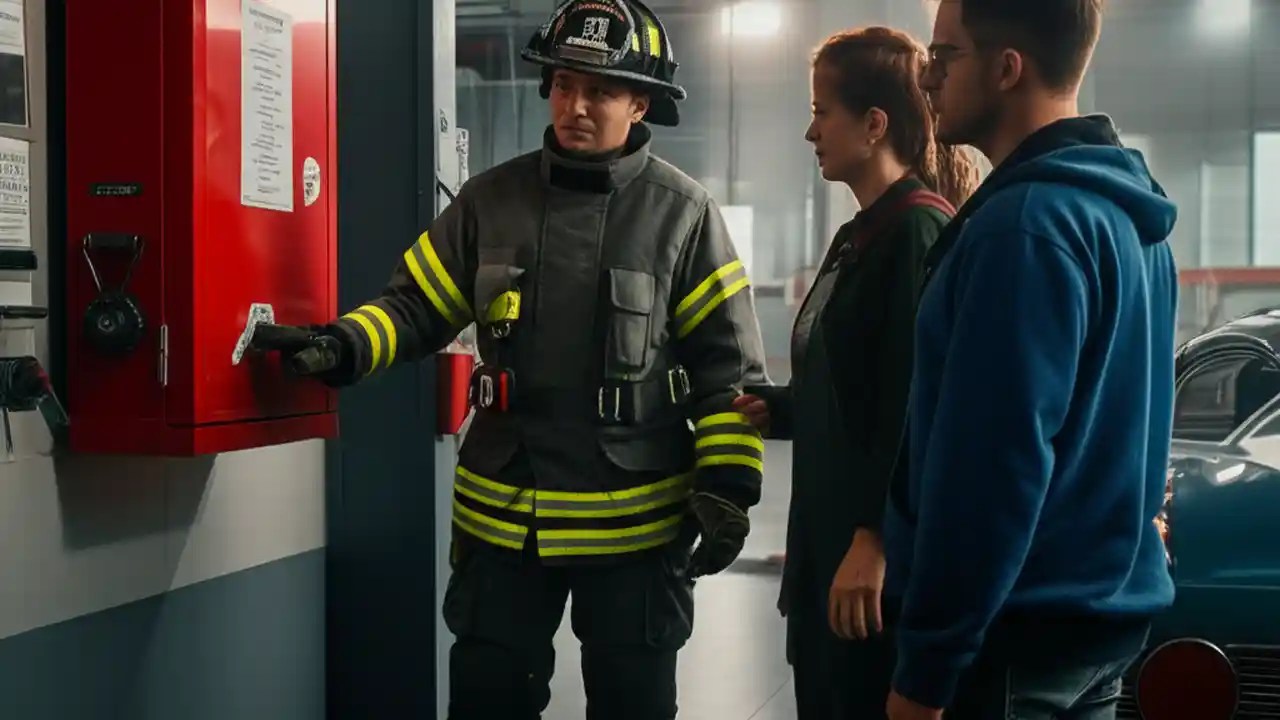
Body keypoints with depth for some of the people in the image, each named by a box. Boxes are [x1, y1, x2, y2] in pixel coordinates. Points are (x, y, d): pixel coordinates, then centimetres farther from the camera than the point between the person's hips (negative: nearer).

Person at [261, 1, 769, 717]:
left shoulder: (682, 212, -4)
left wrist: (726, 487, -11)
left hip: (634, 520, -2)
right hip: (504, 514, 2)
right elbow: (417, 305, 4)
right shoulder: (492, 198, 3)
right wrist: (343, 347, -15)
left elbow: (729, 365, -4)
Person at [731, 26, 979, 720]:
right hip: (827, 539, 9)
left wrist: (875, 539, -24)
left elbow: (915, 409, -21)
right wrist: (774, 409, 8)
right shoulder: (856, 236, 15)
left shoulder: (918, 230, -14)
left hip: (881, 555, -9)